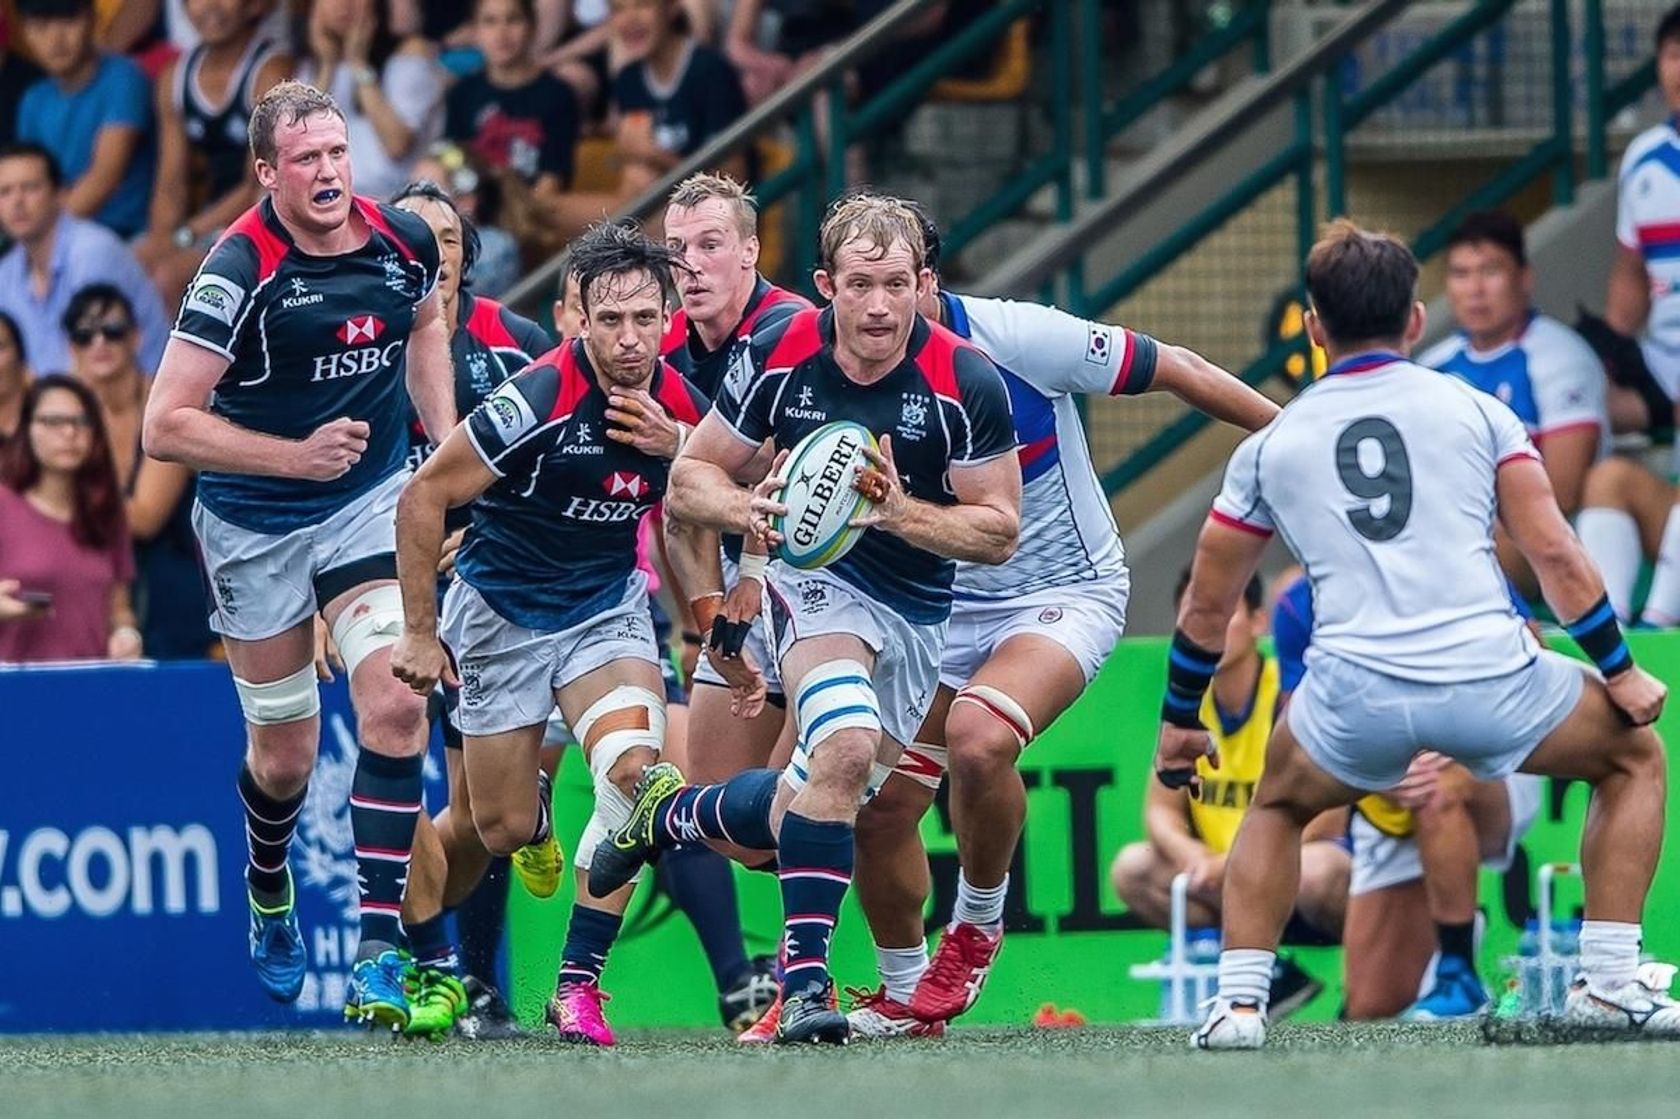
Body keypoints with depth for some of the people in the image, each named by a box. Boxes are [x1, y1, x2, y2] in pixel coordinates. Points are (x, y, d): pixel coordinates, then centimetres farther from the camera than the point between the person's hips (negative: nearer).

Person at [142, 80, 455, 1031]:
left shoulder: (404, 242, -7)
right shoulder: (241, 270, -21)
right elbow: (167, 425, -21)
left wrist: (447, 436, 8)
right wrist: (298, 455, -26)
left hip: (372, 502, 2)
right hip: (255, 523, -2)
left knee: (395, 703, -19)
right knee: (286, 752, 8)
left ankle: (381, 949, -18)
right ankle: (269, 892, 43)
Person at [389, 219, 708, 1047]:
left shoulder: (678, 408, -10)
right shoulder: (540, 398, -25)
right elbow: (422, 498, -18)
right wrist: (421, 633, -15)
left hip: (608, 608, 3)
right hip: (500, 613, -3)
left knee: (632, 767, -23)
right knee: (501, 829, 0)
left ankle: (578, 986, -14)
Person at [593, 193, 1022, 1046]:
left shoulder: (968, 384, -17)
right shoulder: (781, 355, -14)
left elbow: (999, 530, -10)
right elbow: (690, 480, -2)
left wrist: (899, 510, -27)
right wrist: (747, 509, -24)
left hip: (917, 610, 2)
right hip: (814, 573, -2)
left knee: (802, 812, 4)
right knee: (846, 746, -30)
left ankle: (669, 814, 35)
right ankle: (804, 978, -23)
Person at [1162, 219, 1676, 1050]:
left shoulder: (1269, 446, 16)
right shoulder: (1475, 411, 11)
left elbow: (1206, 607, 23)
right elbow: (1554, 554, 4)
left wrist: (1178, 721, 37)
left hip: (1356, 695, 1)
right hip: (1490, 680, -1)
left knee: (1278, 808, 33)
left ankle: (1238, 1003, 15)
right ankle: (1610, 982, 14)